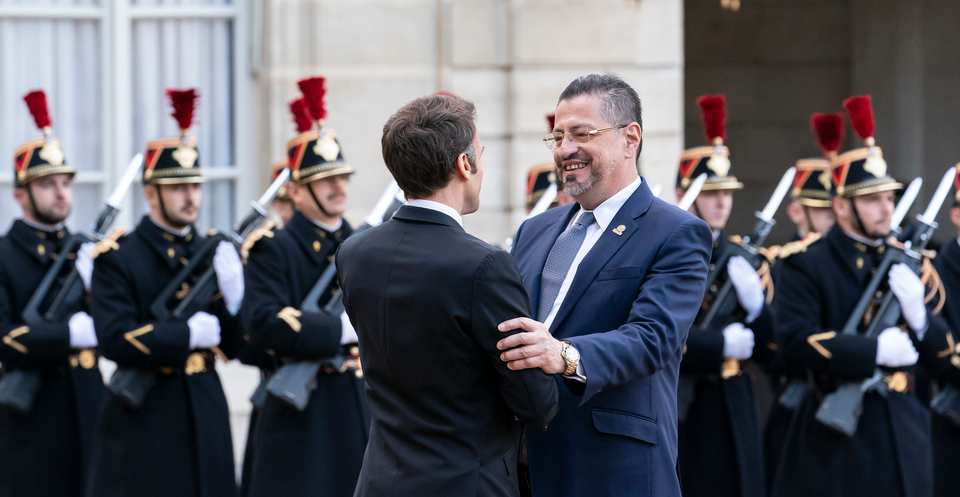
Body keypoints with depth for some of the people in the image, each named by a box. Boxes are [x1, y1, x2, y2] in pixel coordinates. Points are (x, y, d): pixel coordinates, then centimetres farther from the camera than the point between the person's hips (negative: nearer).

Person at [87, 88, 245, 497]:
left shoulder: (214, 254, 11)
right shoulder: (117, 258, -3)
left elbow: (233, 347, 8)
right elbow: (114, 339, -15)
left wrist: (232, 294, -9)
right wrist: (188, 335, -15)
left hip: (205, 412, 5)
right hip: (142, 414, -5)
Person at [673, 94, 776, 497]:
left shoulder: (741, 258, 13)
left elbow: (769, 352, 12)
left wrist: (755, 305, -7)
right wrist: (722, 343, -14)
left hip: (736, 414, 5)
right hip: (681, 414, -5)